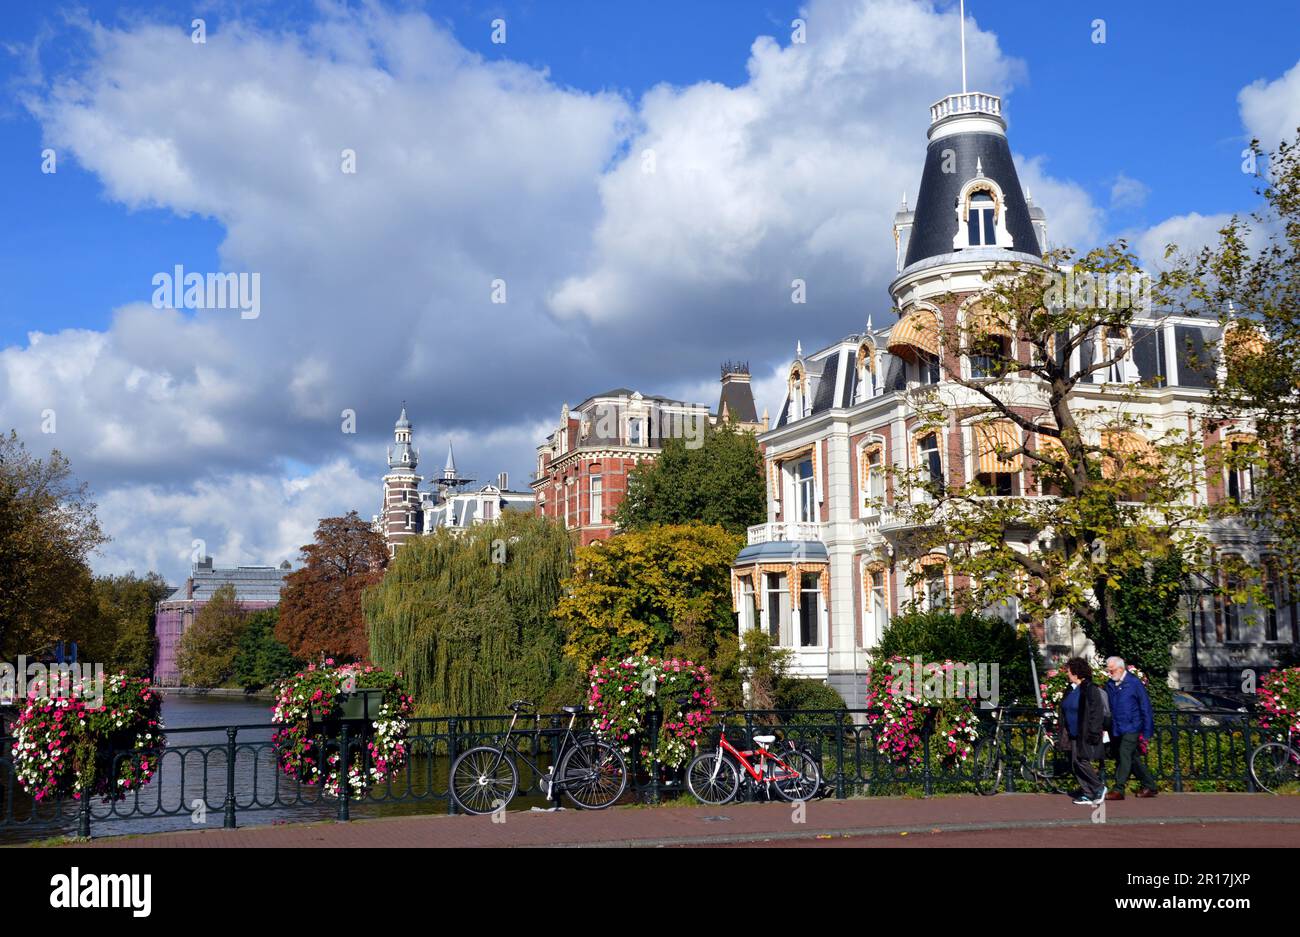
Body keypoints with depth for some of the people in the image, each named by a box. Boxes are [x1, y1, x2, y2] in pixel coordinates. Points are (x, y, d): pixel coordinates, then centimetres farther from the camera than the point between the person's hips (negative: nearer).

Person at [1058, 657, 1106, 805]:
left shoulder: (1090, 689, -12)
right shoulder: (1071, 689, 13)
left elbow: (1096, 713, -16)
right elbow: (1065, 712, 21)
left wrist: (1093, 733, -20)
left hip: (1084, 735, -9)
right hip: (1073, 735, 9)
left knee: (1081, 761, -12)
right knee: (1074, 764, 6)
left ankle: (1099, 788, 6)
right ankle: (1088, 794, 13)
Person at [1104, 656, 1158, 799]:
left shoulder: (1134, 683, -8)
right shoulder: (1109, 685, 7)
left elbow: (1145, 708, -6)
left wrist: (1146, 732, -8)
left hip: (1131, 728, -6)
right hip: (1117, 729, 6)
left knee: (1124, 756, -13)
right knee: (1134, 759, 12)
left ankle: (1118, 790, -12)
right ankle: (1149, 787, 23)